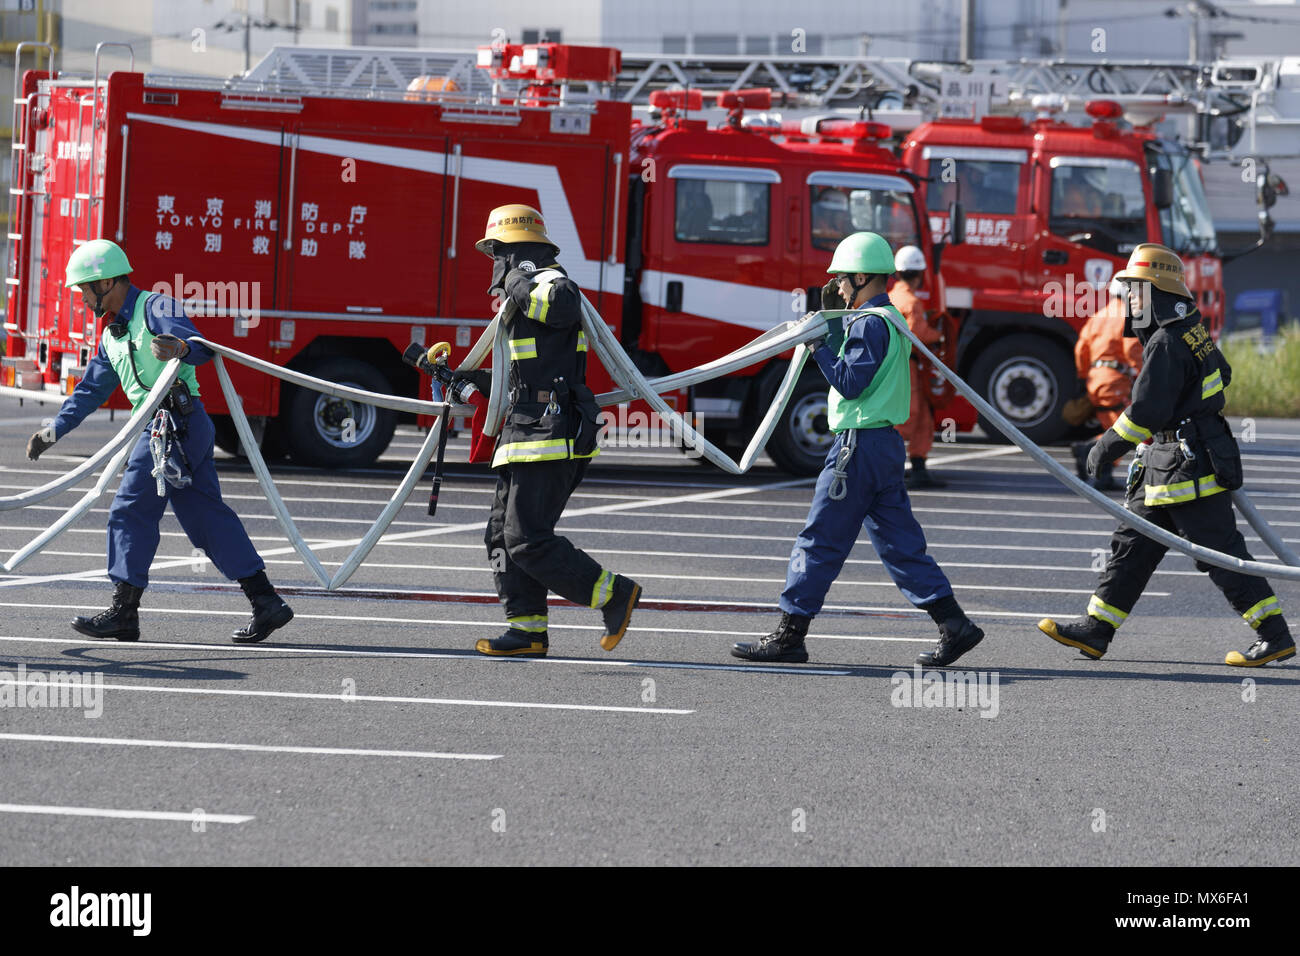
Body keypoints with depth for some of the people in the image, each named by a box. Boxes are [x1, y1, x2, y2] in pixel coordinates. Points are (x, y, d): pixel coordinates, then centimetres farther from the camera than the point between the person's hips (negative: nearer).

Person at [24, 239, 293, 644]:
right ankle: (266, 603, 5)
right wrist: (55, 431, 24)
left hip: (177, 421, -9)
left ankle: (124, 613, -5)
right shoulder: (112, 334, 22)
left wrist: (180, 347, -44)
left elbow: (201, 348, -22)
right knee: (206, 516, 6)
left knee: (131, 511, -8)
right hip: (163, 428, 9)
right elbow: (90, 390, 28)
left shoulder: (155, 308, -7)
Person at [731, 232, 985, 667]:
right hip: (885, 442, 10)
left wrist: (822, 347, -10)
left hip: (858, 444, -10)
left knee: (819, 541, -4)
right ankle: (954, 625, 4)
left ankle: (789, 635, 0)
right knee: (899, 542, 10)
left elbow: (850, 383, -20)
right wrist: (827, 339, 10)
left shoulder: (869, 324, -14)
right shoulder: (892, 321, 17)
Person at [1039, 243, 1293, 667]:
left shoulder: (1167, 343, -18)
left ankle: (1275, 636, -4)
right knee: (1133, 543, 13)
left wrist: (1108, 446, -11)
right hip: (1166, 466, 11)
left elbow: (1147, 410, -22)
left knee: (1221, 553, -7)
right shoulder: (1192, 331, 12)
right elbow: (1221, 374, 28)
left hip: (1189, 468, -11)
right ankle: (1096, 629, 17)